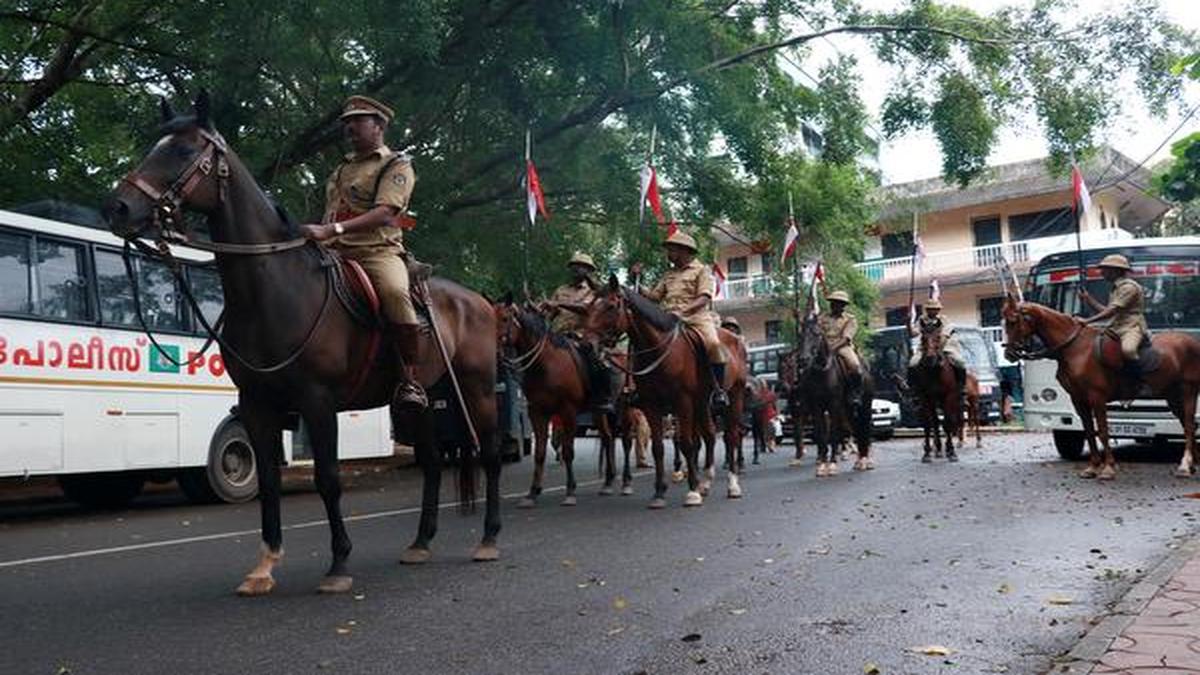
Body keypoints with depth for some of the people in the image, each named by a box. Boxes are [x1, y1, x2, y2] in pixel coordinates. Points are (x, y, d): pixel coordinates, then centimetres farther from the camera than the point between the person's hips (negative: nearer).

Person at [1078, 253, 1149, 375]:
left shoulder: (1129, 286, -11)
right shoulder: (1115, 289, 19)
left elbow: (1113, 311, -20)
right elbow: (1106, 310, 21)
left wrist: (1087, 321, -23)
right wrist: (1088, 298, 14)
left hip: (1132, 328, -10)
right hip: (1116, 328, 10)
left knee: (1127, 349, -38)